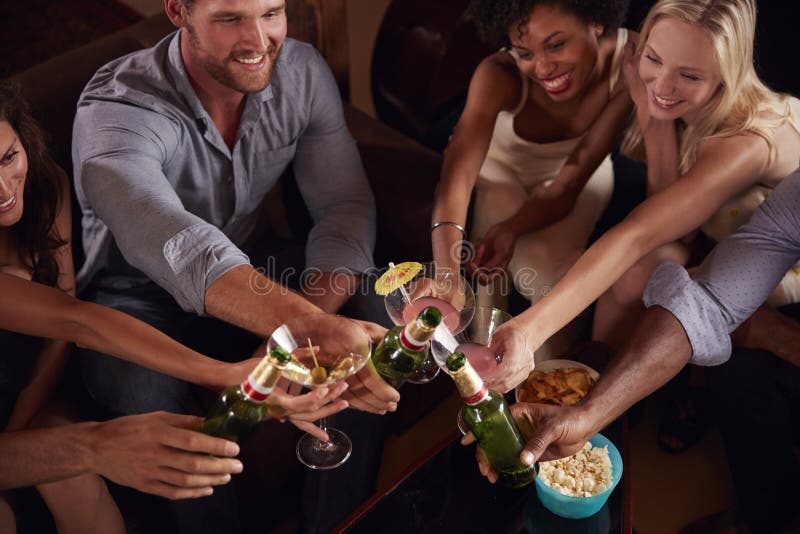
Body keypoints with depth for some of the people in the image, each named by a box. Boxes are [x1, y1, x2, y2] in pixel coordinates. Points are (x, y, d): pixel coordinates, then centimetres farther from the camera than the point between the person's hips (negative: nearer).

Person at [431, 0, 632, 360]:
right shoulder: (500, 75, -35)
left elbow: (569, 184, -28)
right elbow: (459, 169, -49)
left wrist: (512, 230, -46)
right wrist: (446, 276, -65)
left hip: (576, 167, 1)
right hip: (499, 165, -1)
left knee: (552, 270, -24)